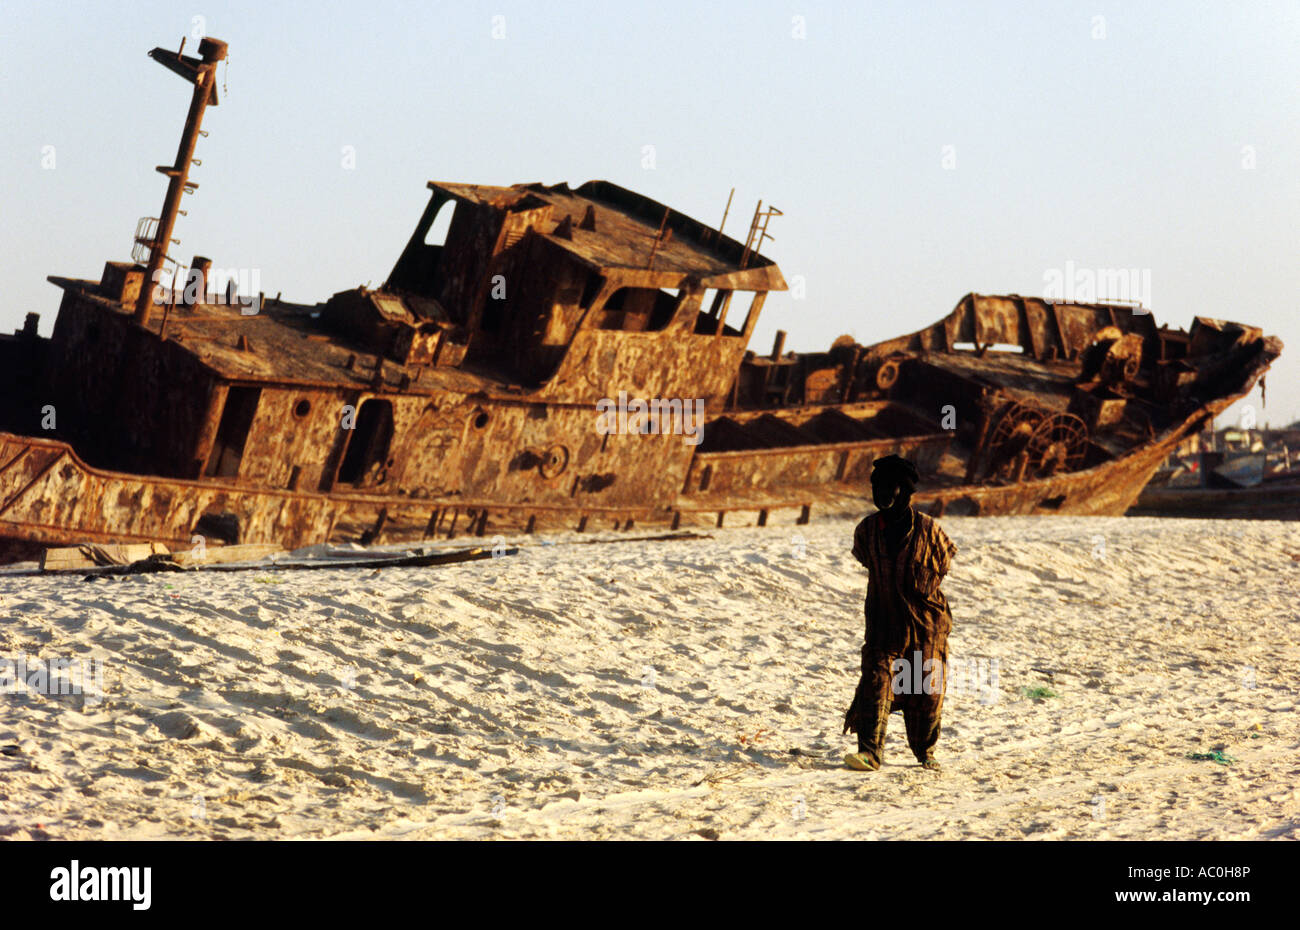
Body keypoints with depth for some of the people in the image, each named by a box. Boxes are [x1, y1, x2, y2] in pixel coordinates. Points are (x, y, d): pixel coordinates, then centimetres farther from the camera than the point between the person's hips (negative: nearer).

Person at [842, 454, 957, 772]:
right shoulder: (866, 530, -2)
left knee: (926, 691, 6)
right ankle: (870, 751, -18)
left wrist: (923, 589, 8)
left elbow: (945, 559, 9)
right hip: (883, 623, 1)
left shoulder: (927, 528, -9)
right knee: (876, 681, -14)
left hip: (925, 625, -1)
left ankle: (925, 751, 25)